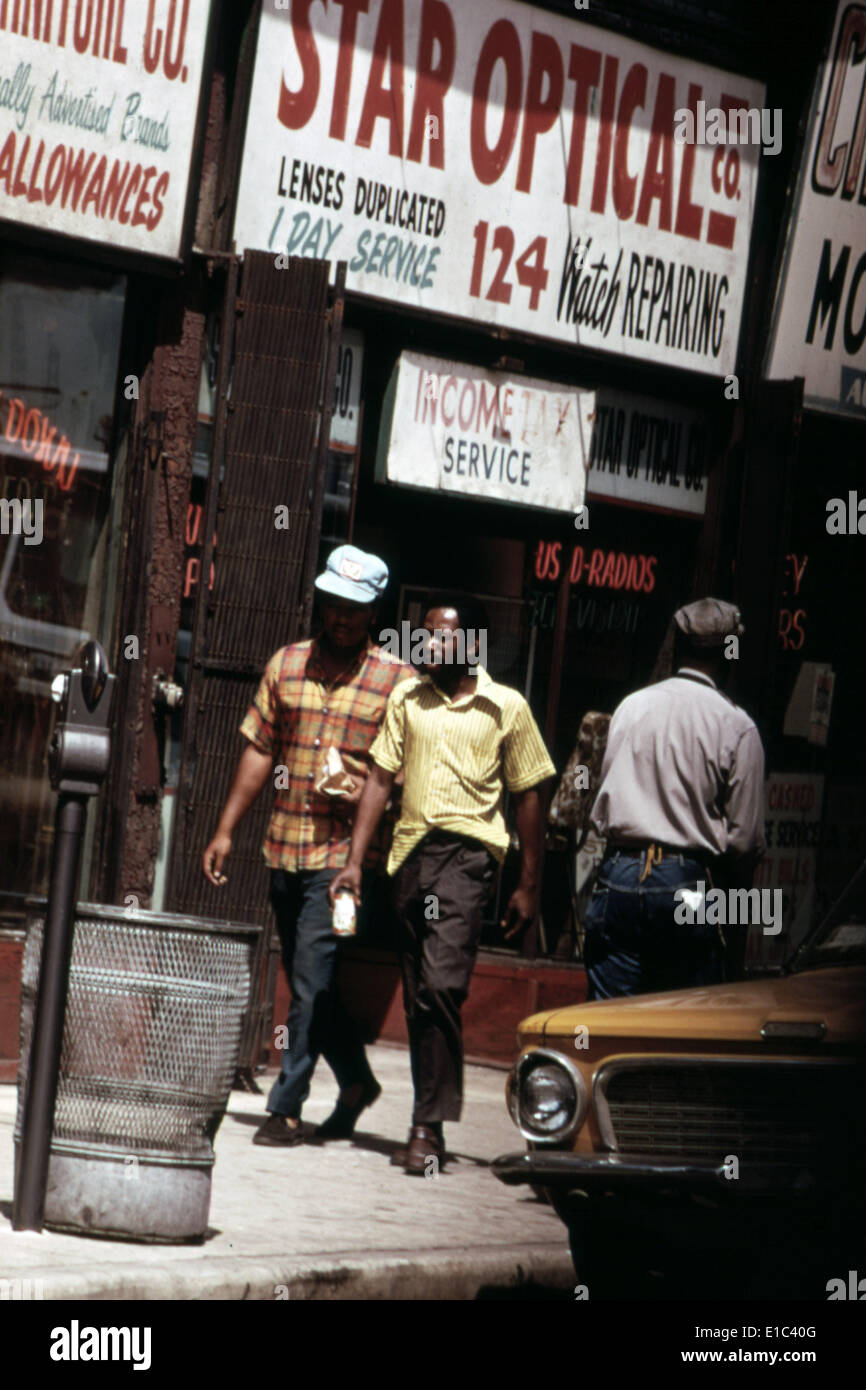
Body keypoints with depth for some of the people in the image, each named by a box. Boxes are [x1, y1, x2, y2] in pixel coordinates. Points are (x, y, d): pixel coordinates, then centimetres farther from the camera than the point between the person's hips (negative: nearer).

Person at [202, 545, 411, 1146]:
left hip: (345, 852, -5)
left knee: (312, 980, -11)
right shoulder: (287, 664, 11)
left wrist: (371, 793, -18)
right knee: (307, 982, 13)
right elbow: (260, 751, 14)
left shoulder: (398, 680, -1)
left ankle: (287, 1107, -6)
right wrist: (226, 830, 12)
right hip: (286, 845, 5)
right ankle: (356, 1081, 31)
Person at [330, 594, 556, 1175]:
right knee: (418, 996, 8)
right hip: (410, 849, 5)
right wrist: (355, 862, 4)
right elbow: (380, 779, 12)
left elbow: (528, 798, 8)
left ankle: (429, 1127, -18)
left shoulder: (506, 708, 4)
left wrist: (529, 887, 5)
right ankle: (429, 1125, 17)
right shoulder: (407, 699, 13)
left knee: (441, 984, -19)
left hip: (467, 849, -4)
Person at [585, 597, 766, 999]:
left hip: (618, 875, 3)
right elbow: (745, 839, -2)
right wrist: (733, 881, 16)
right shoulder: (736, 726, -4)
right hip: (686, 884, -3)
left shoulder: (631, 706, 8)